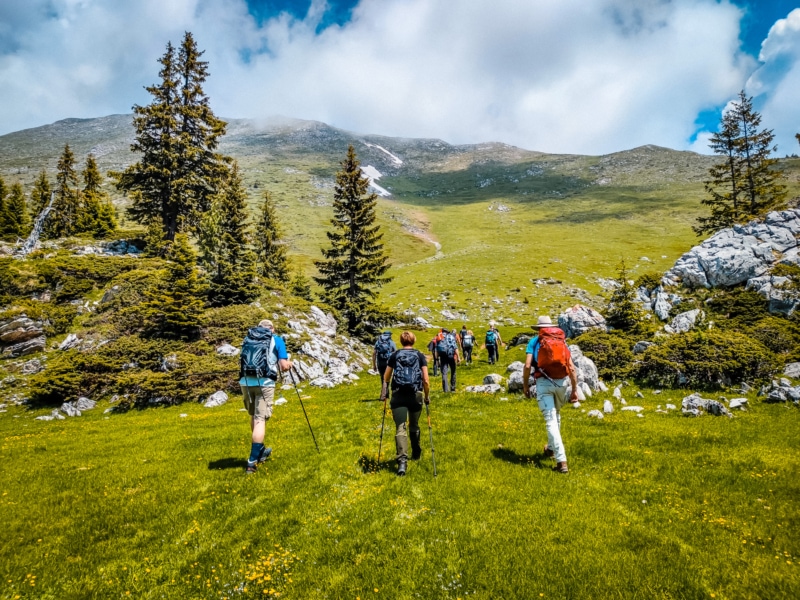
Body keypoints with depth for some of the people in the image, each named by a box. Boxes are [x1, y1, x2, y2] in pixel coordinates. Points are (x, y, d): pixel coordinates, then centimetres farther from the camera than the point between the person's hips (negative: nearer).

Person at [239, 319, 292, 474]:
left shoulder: (247, 338, 19)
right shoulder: (276, 340, 8)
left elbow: (244, 361, 21)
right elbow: (284, 367, 1)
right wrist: (289, 363, 22)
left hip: (245, 381, 5)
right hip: (264, 382, -4)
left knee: (254, 416, 21)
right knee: (260, 419, -2)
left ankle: (260, 450, 36)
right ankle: (252, 461, -6)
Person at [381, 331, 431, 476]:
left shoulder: (395, 355, 7)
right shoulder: (420, 356, 4)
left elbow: (386, 378, 8)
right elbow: (425, 380, -2)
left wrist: (384, 393, 21)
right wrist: (427, 396, 10)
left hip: (398, 395, -1)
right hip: (416, 395, 1)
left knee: (400, 428, -3)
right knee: (414, 426, 21)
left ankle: (402, 460, -18)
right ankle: (416, 454, 38)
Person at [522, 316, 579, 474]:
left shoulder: (535, 341, 6)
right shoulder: (562, 342, 14)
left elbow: (527, 366, -5)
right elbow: (572, 368, 6)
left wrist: (525, 385, 5)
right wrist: (575, 389, 9)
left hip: (544, 383, -4)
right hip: (562, 382, 4)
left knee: (551, 421, -4)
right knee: (556, 415, 26)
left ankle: (561, 461, -12)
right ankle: (551, 448, 43)